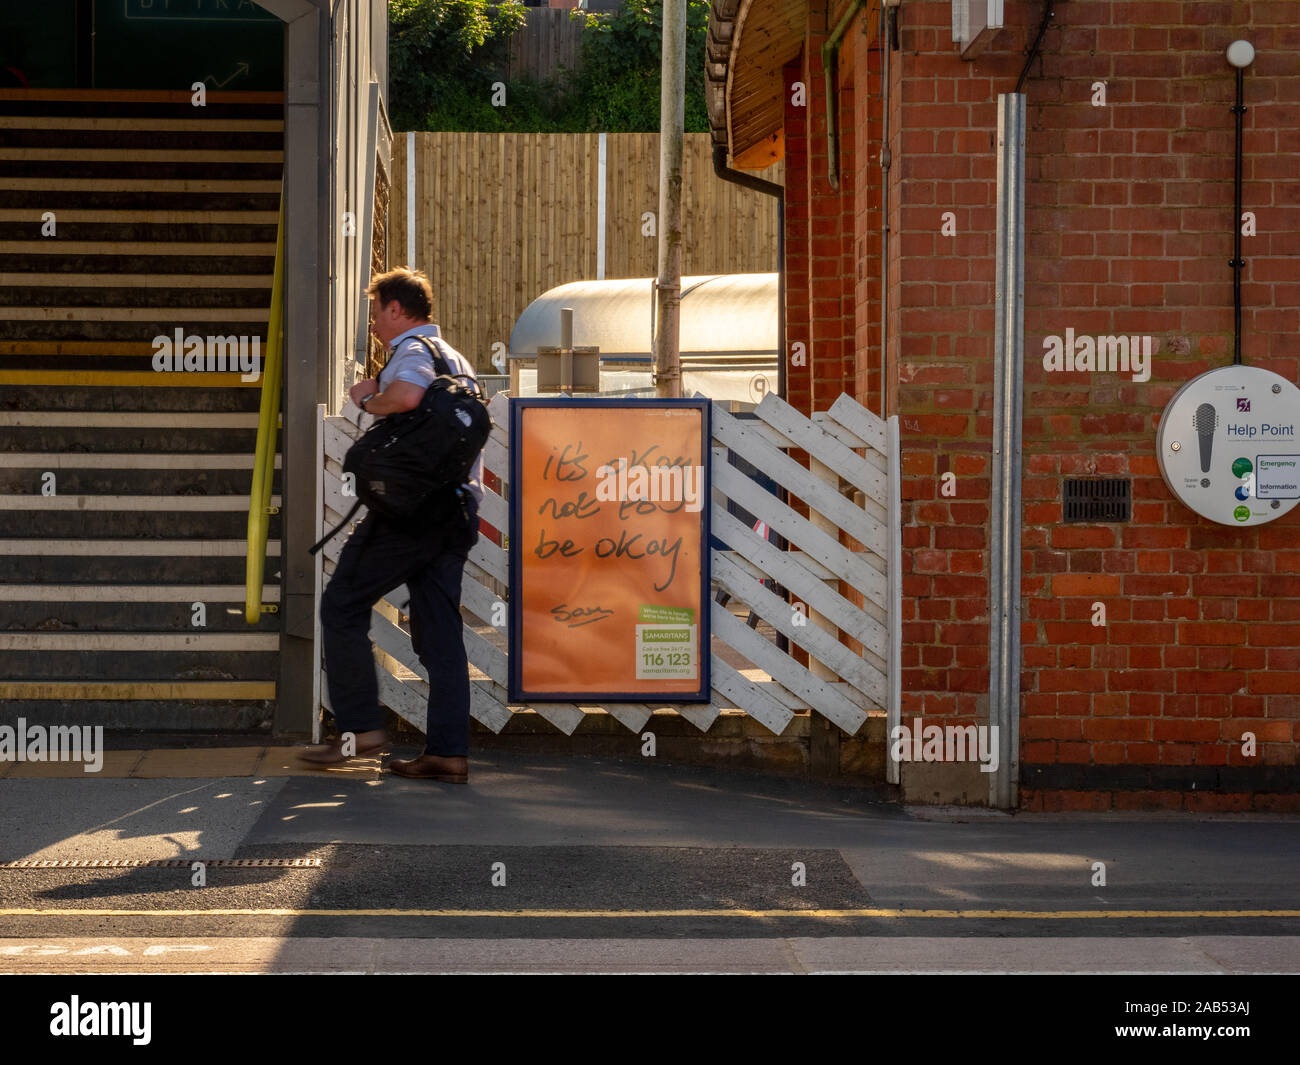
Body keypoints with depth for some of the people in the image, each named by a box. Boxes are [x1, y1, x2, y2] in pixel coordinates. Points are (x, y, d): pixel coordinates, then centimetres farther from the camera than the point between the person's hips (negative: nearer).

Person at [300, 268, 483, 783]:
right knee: (439, 626, 6)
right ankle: (448, 751, 0)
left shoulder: (412, 350, -7)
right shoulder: (455, 358, 24)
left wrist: (368, 398, -12)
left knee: (342, 605, 1)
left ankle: (359, 726, -2)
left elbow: (407, 395, -30)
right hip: (460, 506, 9)